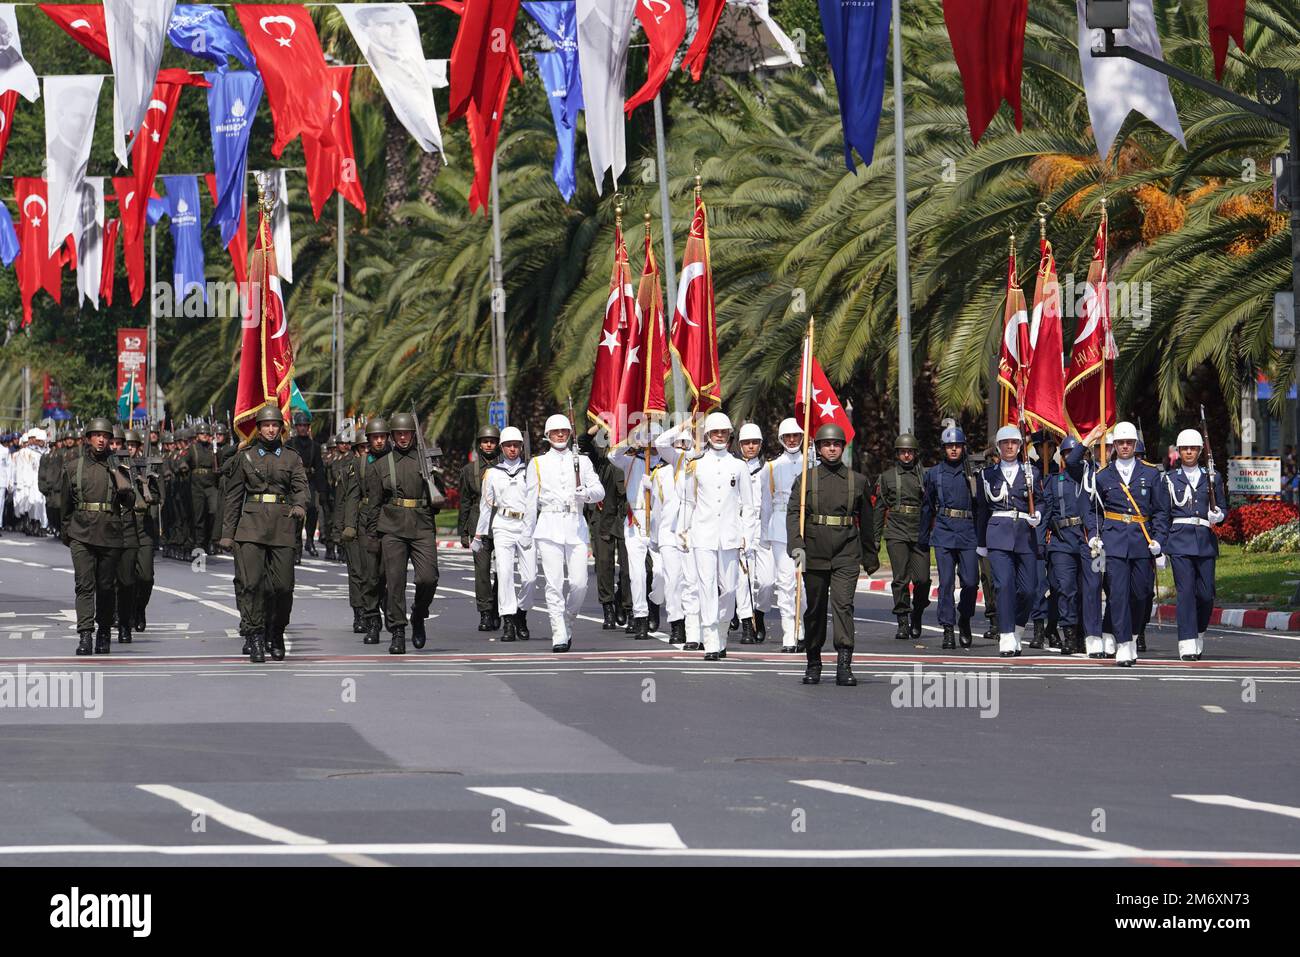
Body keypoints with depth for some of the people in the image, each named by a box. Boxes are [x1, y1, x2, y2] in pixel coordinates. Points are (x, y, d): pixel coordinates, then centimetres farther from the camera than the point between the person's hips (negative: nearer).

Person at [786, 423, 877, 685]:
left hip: (846, 555, -1)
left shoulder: (858, 481, 8)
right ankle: (813, 664, 24)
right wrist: (796, 544, -21)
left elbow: (866, 520, 16)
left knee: (843, 604, -15)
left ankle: (844, 666, -21)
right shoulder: (806, 479, 5)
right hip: (814, 553, 1)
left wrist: (870, 555, 21)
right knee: (815, 609, 9)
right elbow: (793, 513, -5)